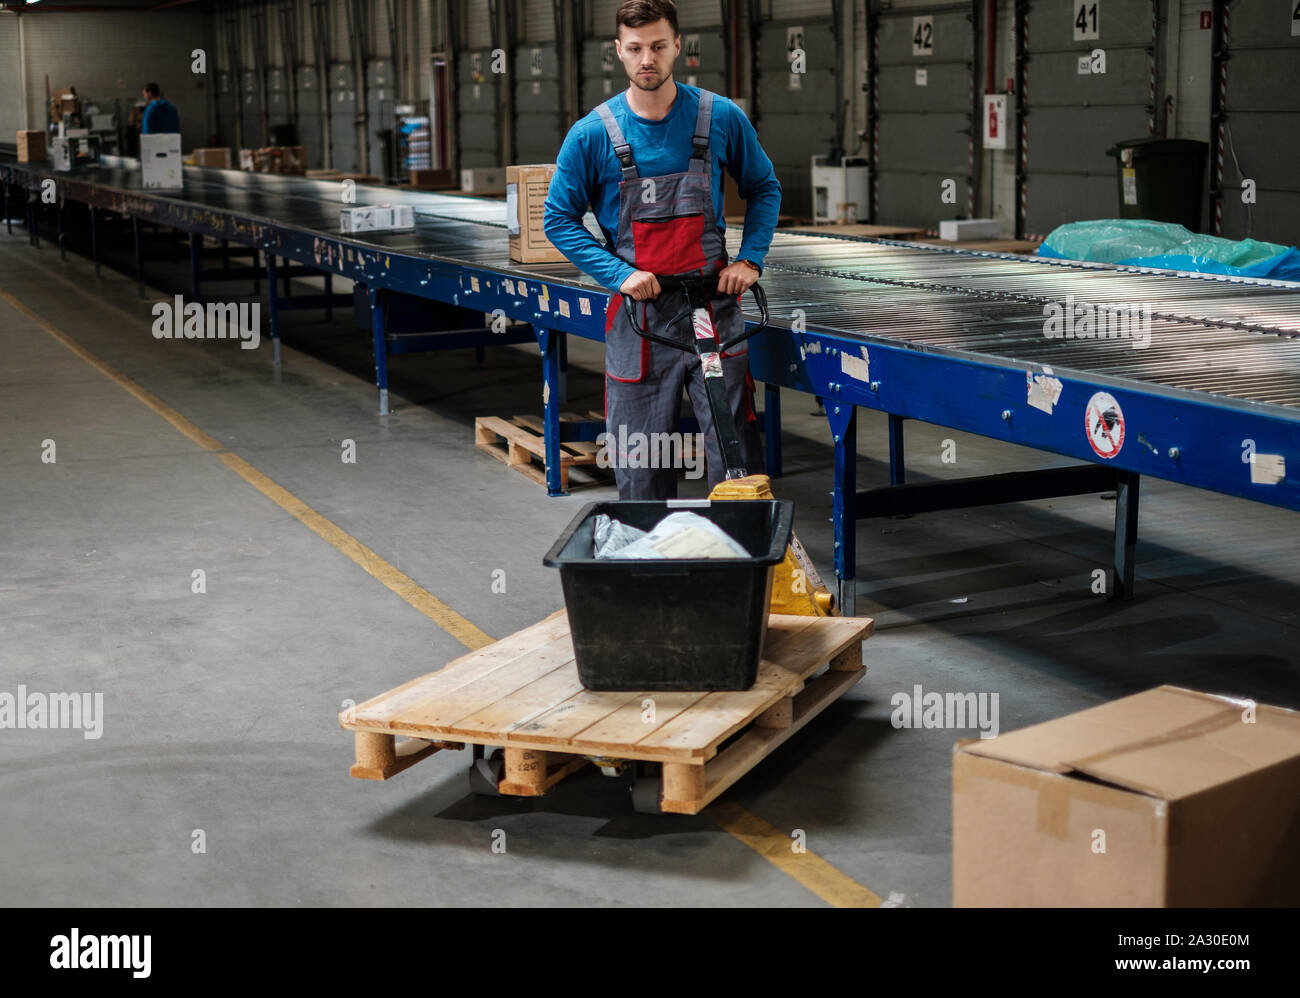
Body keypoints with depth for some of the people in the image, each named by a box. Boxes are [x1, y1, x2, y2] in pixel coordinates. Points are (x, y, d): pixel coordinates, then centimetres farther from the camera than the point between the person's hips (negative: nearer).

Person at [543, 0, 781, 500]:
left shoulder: (721, 117, 1)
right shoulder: (592, 134, -3)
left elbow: (764, 188, 15)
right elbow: (559, 219, 4)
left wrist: (749, 259, 1)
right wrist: (620, 274, -8)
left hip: (714, 303, 0)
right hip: (638, 309, 0)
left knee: (734, 444, -1)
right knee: (640, 460, 6)